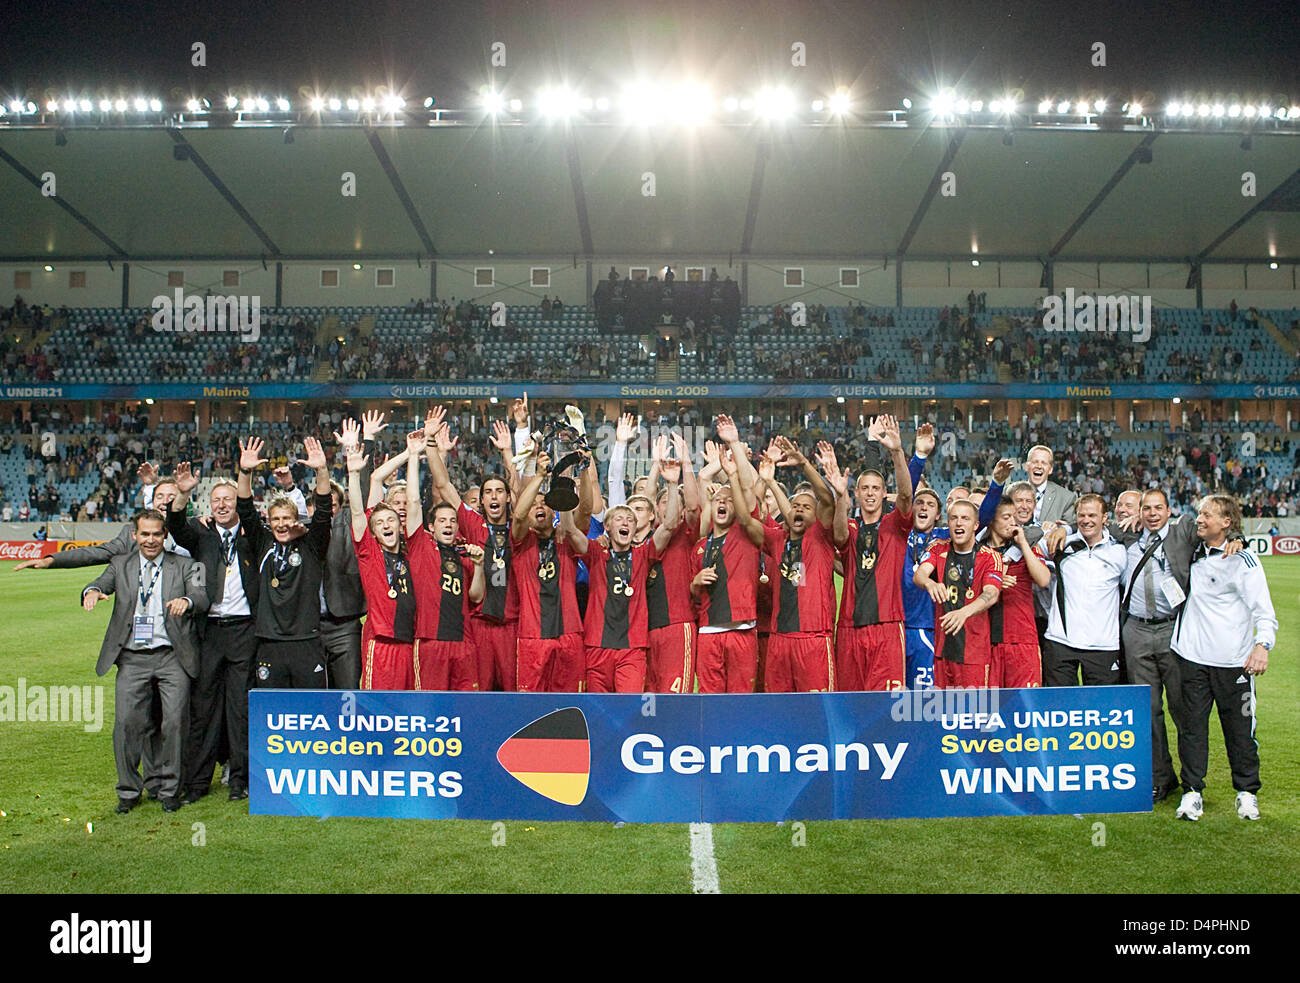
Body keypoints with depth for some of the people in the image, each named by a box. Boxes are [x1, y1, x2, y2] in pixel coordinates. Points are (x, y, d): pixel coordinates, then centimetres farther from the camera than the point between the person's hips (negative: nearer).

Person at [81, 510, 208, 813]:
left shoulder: (184, 566, 8)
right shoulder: (121, 564, 14)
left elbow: (202, 597, -6)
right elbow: (102, 582, -1)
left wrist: (186, 600, -29)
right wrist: (92, 591, -26)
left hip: (172, 656, -1)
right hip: (132, 658, 1)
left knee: (174, 722, -4)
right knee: (126, 723, -2)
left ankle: (169, 789, 12)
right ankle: (129, 791, 16)